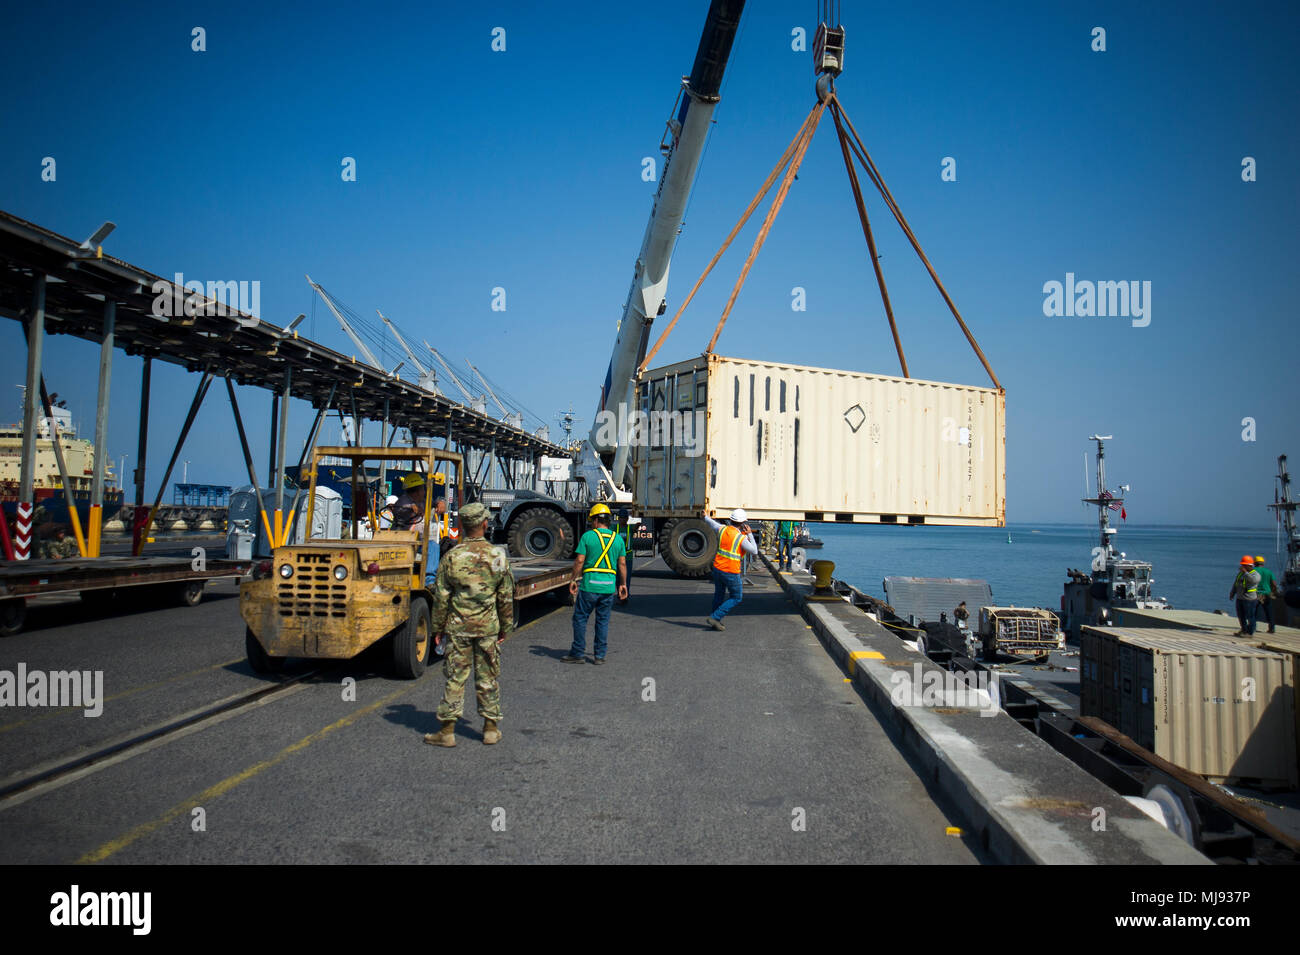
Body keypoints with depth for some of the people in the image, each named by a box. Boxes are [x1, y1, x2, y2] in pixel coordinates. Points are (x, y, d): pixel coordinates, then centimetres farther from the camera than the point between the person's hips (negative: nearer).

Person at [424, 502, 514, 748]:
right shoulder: (498, 556, -4)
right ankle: (491, 729, 19)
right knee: (488, 677, 10)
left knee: (455, 678, 5)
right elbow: (506, 597, 2)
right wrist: (506, 627, 12)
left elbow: (441, 598, -4)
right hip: (488, 627, 1)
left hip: (458, 627, -1)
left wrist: (437, 627, 8)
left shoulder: (451, 557, -8)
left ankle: (447, 731, 9)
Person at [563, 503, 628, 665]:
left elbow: (579, 560, -7)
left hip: (589, 584, -4)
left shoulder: (588, 536, -5)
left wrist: (573, 580, 1)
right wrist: (623, 584, 15)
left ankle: (577, 654, 10)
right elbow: (622, 564, 8)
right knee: (603, 621, 11)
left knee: (580, 618, 7)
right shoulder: (618, 538, 7)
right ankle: (599, 656, 12)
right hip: (609, 585, 4)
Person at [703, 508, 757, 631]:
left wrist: (705, 517, 43)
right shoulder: (742, 538, -18)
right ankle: (714, 617, 2)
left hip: (717, 568, 6)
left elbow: (713, 524, 21)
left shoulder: (723, 529, -2)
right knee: (736, 598, 9)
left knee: (719, 595, 23)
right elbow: (754, 551, -6)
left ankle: (716, 622, 32)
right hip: (731, 572, -6)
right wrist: (750, 534, 0)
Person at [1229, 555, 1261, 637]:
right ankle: (1244, 630, 31)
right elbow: (1235, 584, 18)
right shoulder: (1240, 573, 10)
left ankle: (1250, 632, 11)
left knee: (1249, 616, 1)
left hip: (1250, 599, -7)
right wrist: (1232, 594, 17)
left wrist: (1245, 572, -34)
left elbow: (1254, 580, -35)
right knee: (1241, 616, 16)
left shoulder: (1255, 574, -11)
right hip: (1240, 598, 7)